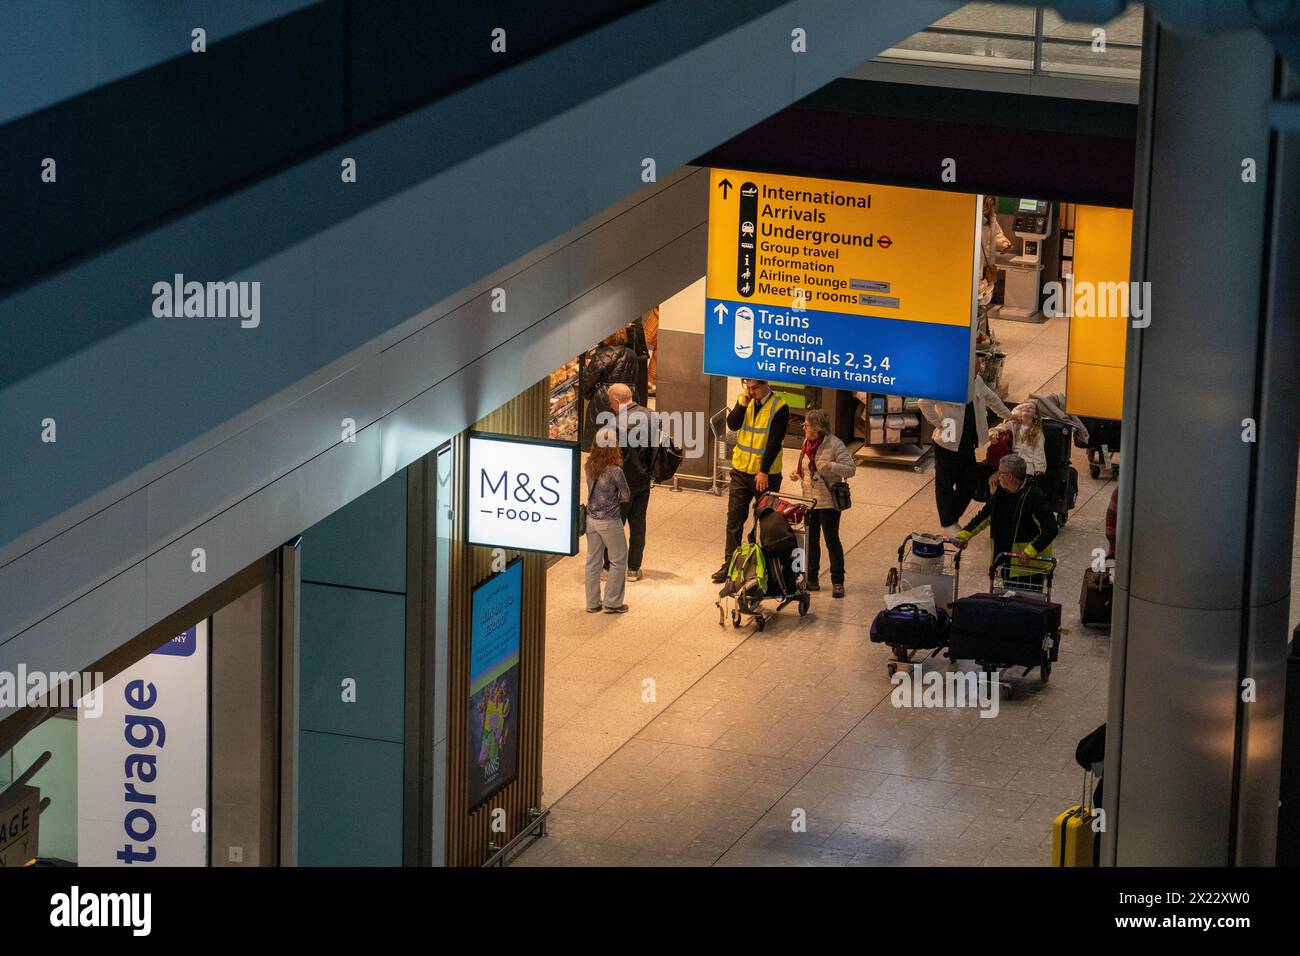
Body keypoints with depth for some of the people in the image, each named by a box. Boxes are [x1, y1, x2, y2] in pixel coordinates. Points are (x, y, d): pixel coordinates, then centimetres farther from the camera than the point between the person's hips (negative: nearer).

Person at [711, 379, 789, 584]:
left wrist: (764, 471, -18)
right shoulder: (745, 399, 4)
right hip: (741, 471, 4)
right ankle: (729, 565, 11)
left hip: (766, 475, -4)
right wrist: (743, 403, -18)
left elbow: (774, 442, -15)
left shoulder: (779, 407, -12)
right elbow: (732, 424, -7)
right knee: (734, 519, 5)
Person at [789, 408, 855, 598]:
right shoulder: (807, 443, 8)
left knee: (832, 540, -1)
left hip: (828, 502, -7)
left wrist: (831, 466, -31)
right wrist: (797, 473, 3)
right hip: (809, 501, 7)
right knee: (811, 540, 12)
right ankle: (811, 579, 22)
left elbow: (851, 469, -16)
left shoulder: (834, 445, -15)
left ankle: (837, 582, 7)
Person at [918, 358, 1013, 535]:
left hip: (968, 444, 8)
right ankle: (948, 525, 17)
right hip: (948, 444, -8)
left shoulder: (977, 382, 6)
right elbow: (924, 403, -30)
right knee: (945, 484, 6)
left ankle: (953, 519, 28)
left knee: (969, 483, 12)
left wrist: (1007, 415, 32)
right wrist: (937, 423, -22)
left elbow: (991, 398, 24)